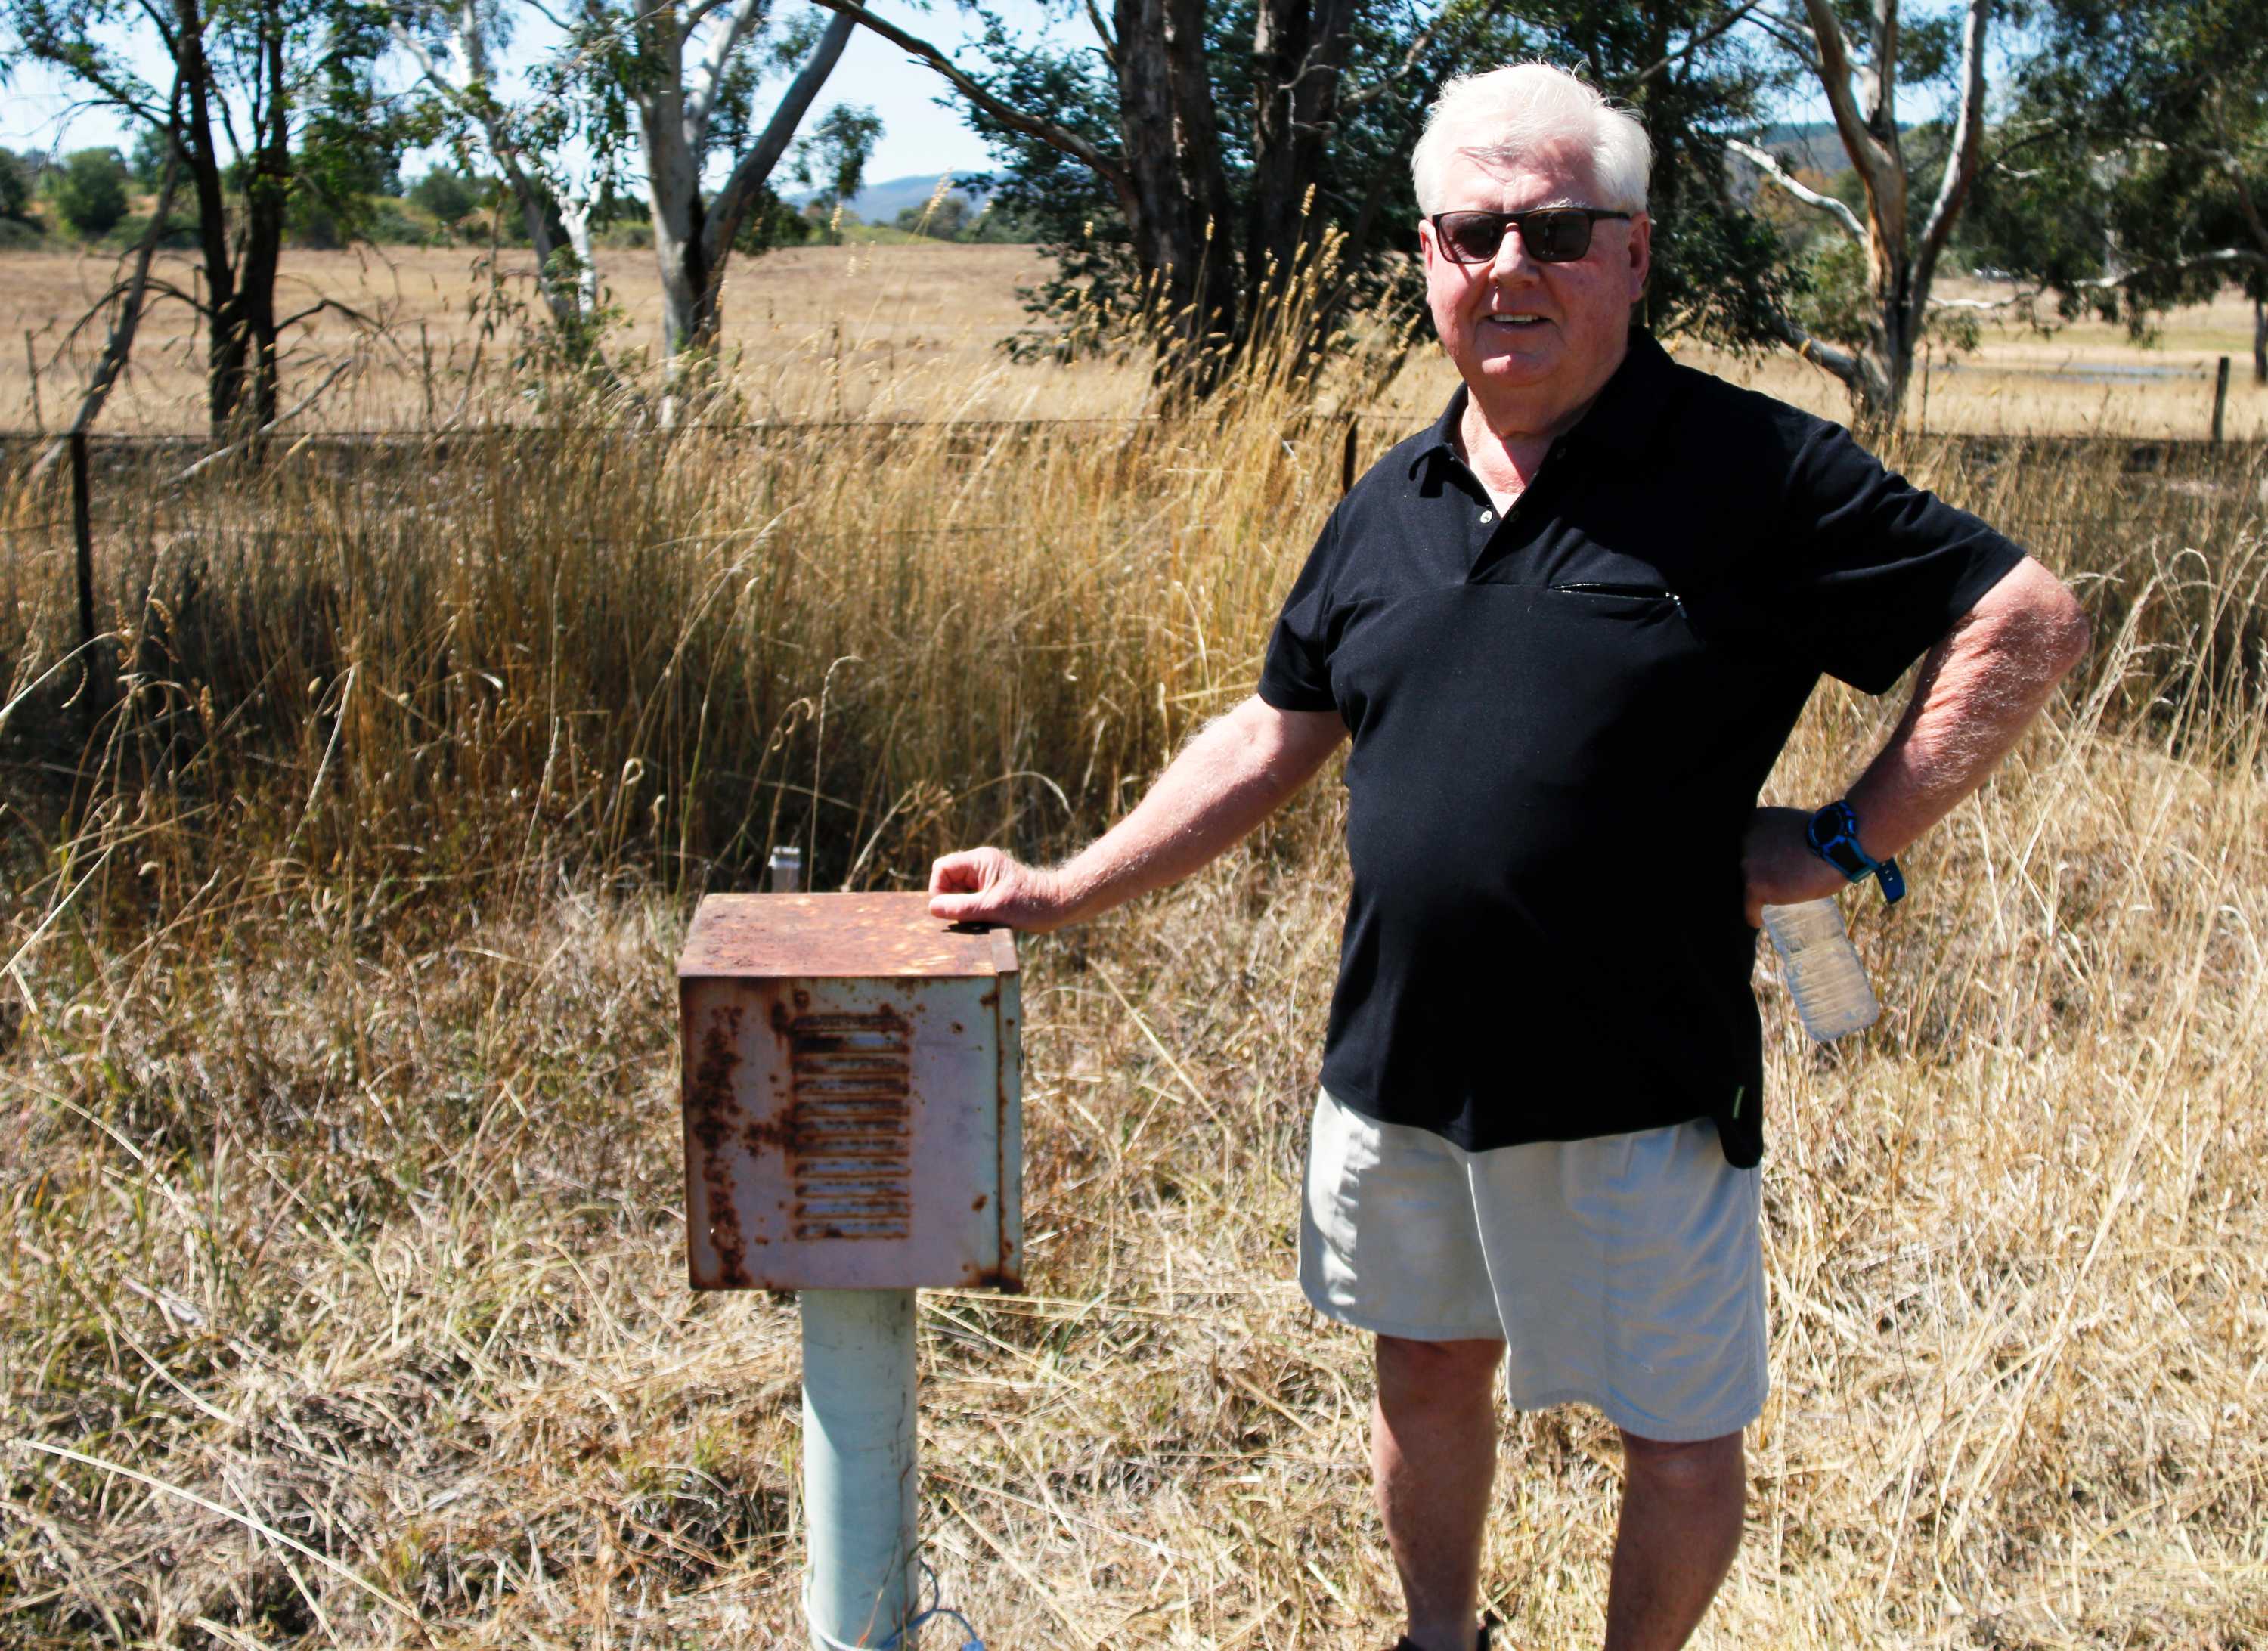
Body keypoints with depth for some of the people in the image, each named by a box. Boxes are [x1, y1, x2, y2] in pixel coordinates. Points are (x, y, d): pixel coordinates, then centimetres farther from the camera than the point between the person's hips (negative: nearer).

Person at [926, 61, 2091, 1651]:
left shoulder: (1750, 471, -11)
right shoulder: (1389, 506, 7)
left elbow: (2031, 620, -10)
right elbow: (1272, 740, 14)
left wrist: (1847, 842, -12)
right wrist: (1059, 892, 12)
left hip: (1638, 1085, -5)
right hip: (1399, 1060, 5)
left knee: (1680, 1443, 8)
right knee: (1431, 1373, 21)